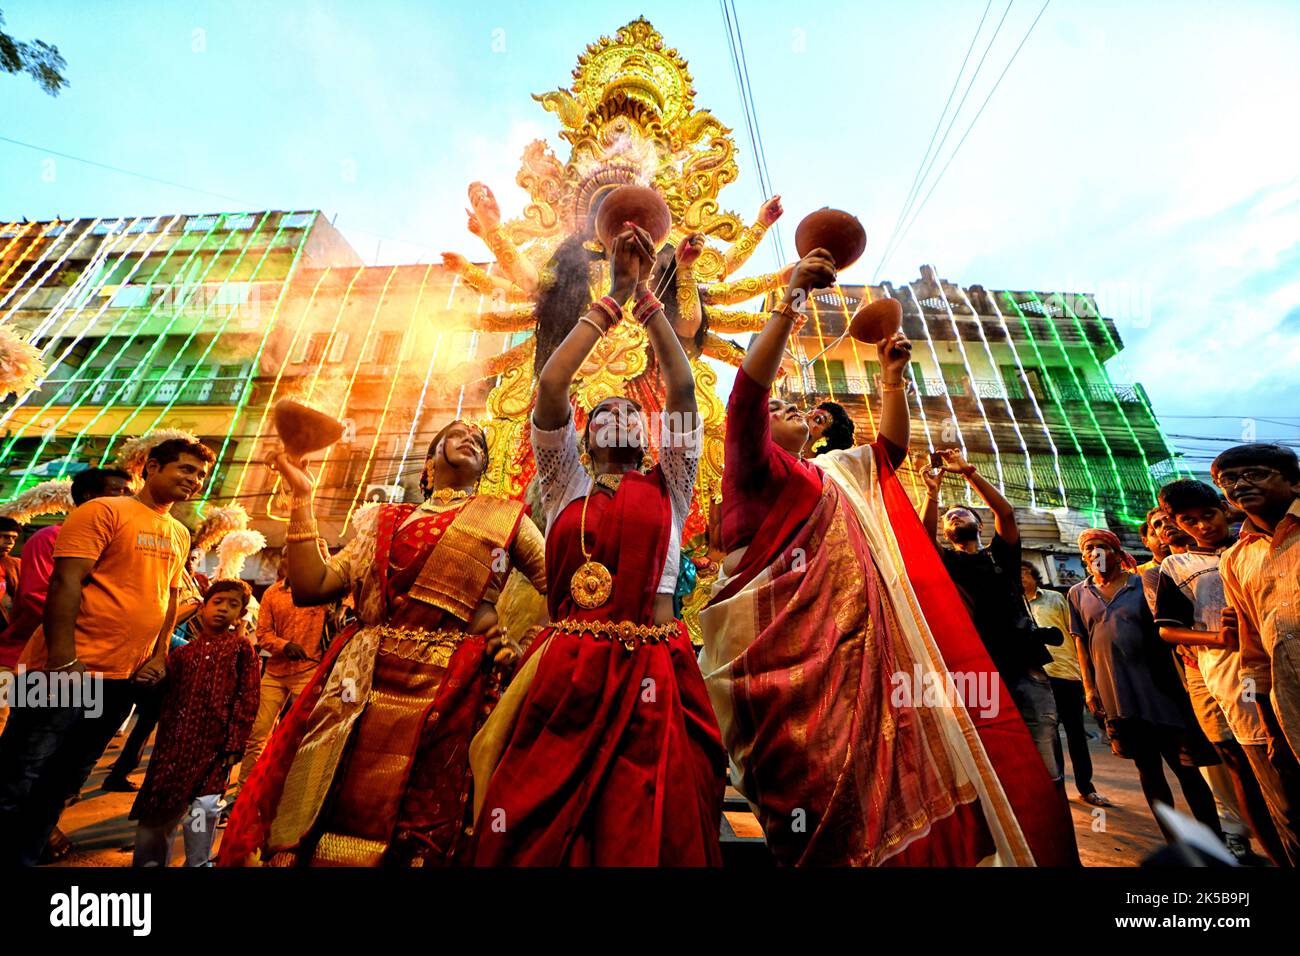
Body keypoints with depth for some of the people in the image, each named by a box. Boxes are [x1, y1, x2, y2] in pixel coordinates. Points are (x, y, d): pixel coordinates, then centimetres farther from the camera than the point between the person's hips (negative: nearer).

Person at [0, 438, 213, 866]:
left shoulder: (180, 534, 11)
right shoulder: (105, 510, -9)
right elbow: (65, 582, -16)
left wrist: (159, 655, 7)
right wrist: (63, 660, -21)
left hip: (125, 679, 7)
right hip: (71, 671, -6)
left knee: (61, 787, 18)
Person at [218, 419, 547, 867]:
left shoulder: (506, 517, 8)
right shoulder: (386, 521, 17)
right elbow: (311, 586, 8)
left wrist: (522, 647, -9)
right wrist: (302, 497, 9)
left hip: (450, 687, -2)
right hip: (364, 681, 3)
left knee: (414, 832, 6)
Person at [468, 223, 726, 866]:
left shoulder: (668, 489, 11)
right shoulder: (567, 487, 10)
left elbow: (682, 388, 3)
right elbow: (550, 386, 0)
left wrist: (645, 293, 6)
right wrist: (615, 293, 6)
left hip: (652, 674, 0)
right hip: (565, 669, 0)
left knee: (646, 834, 5)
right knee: (540, 832, 7)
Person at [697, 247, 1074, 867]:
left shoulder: (837, 472, 25)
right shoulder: (756, 466, 1)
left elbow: (891, 447, 33)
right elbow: (746, 393, -14)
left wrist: (892, 376, 26)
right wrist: (790, 299, -12)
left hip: (862, 647, 8)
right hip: (800, 652, -7)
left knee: (889, 782, 11)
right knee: (824, 806, -4)